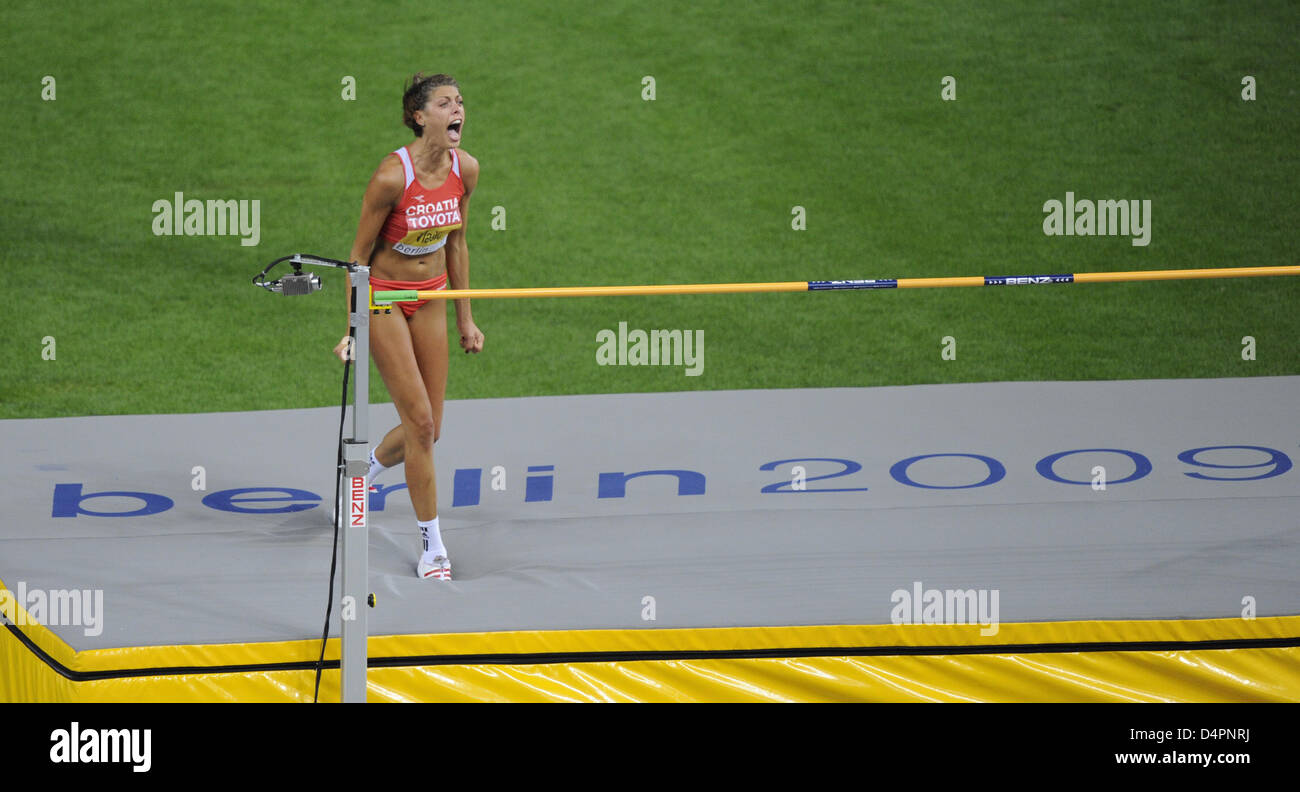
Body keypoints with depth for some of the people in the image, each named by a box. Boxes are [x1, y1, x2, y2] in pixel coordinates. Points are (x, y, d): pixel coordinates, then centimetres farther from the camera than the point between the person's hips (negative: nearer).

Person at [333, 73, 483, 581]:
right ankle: (432, 548, 3)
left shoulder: (465, 169, -5)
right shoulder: (392, 176, -23)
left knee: (428, 429, 7)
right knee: (421, 423, -9)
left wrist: (464, 317, 12)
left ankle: (361, 474, 39)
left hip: (432, 297, 6)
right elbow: (359, 253, -14)